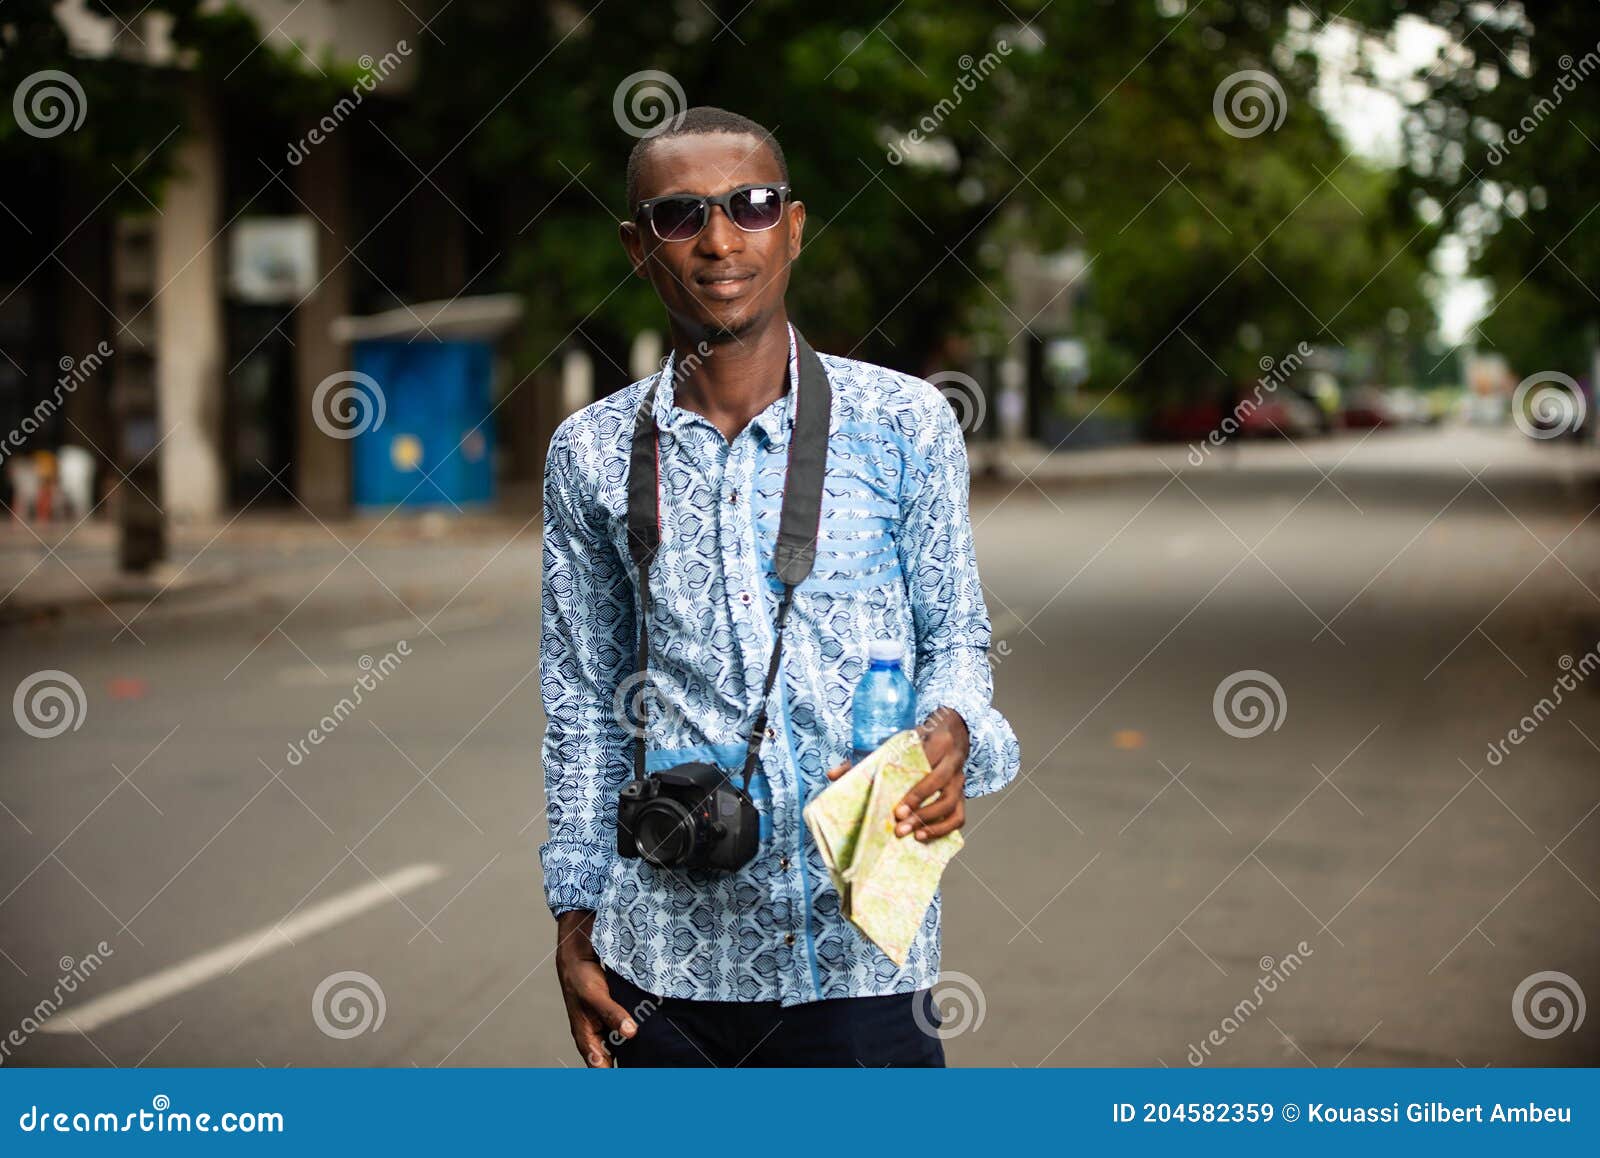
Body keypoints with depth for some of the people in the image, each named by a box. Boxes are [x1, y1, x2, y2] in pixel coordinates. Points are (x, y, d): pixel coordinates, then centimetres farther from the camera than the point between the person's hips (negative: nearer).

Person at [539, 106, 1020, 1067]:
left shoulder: (905, 423, 1)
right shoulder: (594, 456, 5)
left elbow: (957, 636, 7)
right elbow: (586, 704, 11)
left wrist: (951, 732, -15)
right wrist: (576, 920, 10)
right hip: (668, 948, 1)